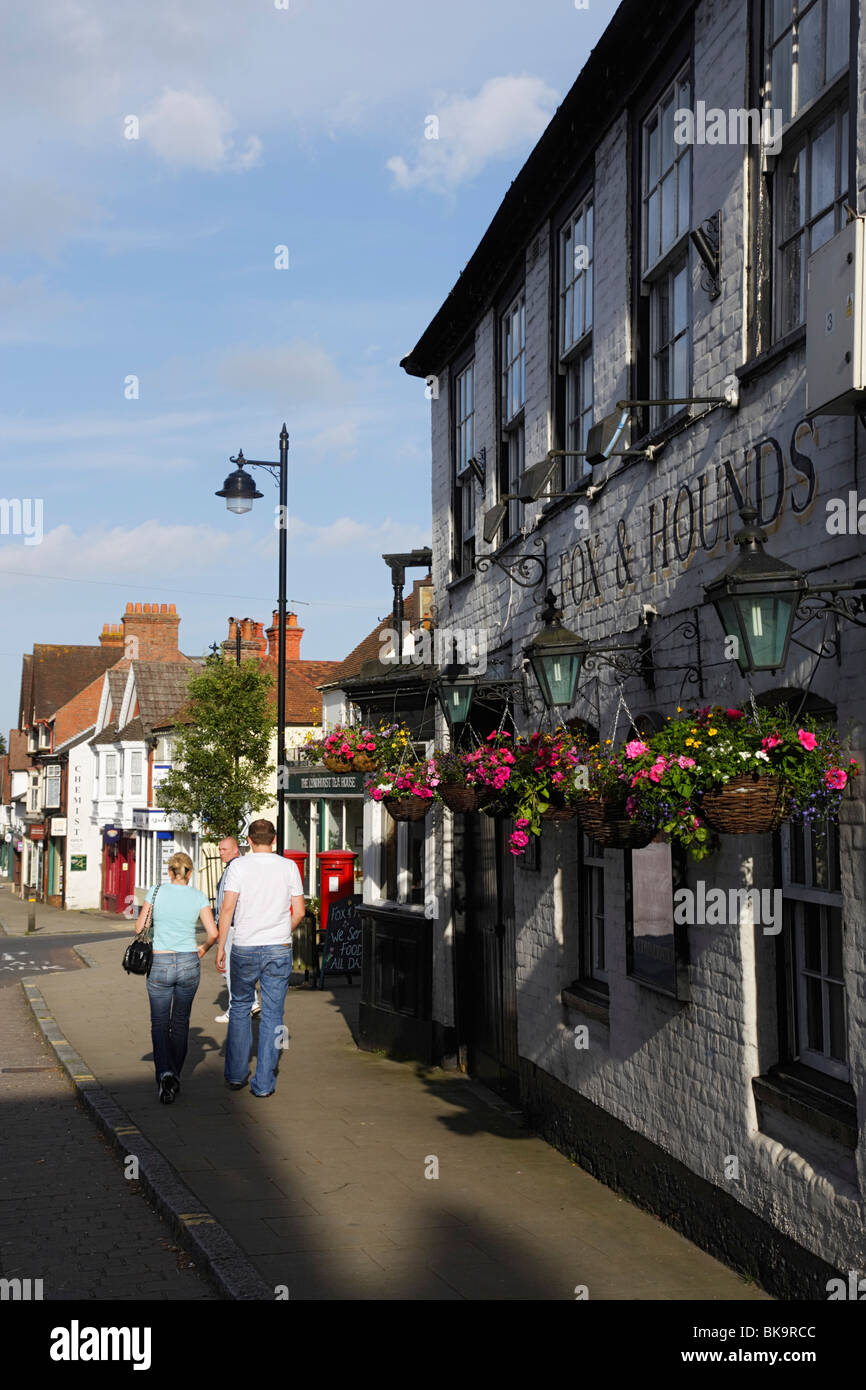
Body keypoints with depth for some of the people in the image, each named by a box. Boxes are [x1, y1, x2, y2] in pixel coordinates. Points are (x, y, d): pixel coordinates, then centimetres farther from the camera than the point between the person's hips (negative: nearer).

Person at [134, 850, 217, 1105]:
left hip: (160, 964, -1)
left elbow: (139, 927, 1)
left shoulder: (156, 891, -4)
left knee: (159, 1024, 7)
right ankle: (175, 1077, 23)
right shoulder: (198, 897, -3)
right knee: (181, 1022, 18)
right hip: (189, 964, 1)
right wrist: (203, 949, 15)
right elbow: (213, 933, -6)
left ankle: (164, 1073, -15)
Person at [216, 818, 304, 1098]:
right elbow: (299, 912, 2)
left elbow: (227, 908, -8)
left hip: (245, 949, 0)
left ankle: (236, 1074, 20)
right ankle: (264, 1083, 6)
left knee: (240, 1008, 17)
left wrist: (220, 948, -2)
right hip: (279, 949, 1)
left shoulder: (238, 866, -4)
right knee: (272, 1015, 6)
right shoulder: (289, 867, 1)